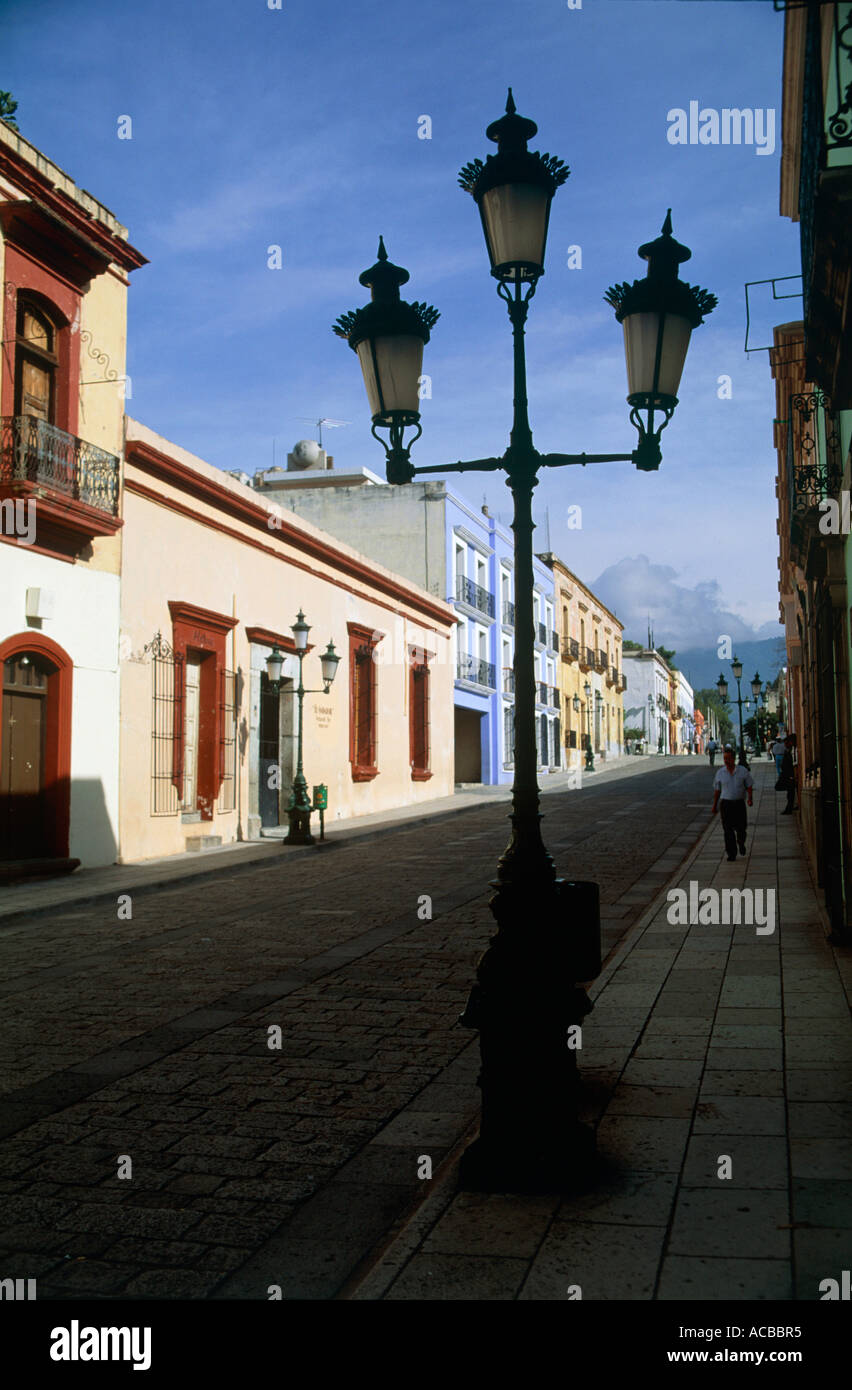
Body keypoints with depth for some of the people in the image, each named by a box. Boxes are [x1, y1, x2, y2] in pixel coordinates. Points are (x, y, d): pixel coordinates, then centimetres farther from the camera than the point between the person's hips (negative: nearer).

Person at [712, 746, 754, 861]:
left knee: (740, 827, 3)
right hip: (726, 803, 1)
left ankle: (741, 843, 36)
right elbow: (717, 790, 11)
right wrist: (715, 805, 12)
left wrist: (750, 798, -14)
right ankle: (731, 853, 0)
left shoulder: (743, 771, 0)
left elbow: (749, 786, 4)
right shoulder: (720, 773, 4)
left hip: (739, 803, 0)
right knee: (728, 829, -6)